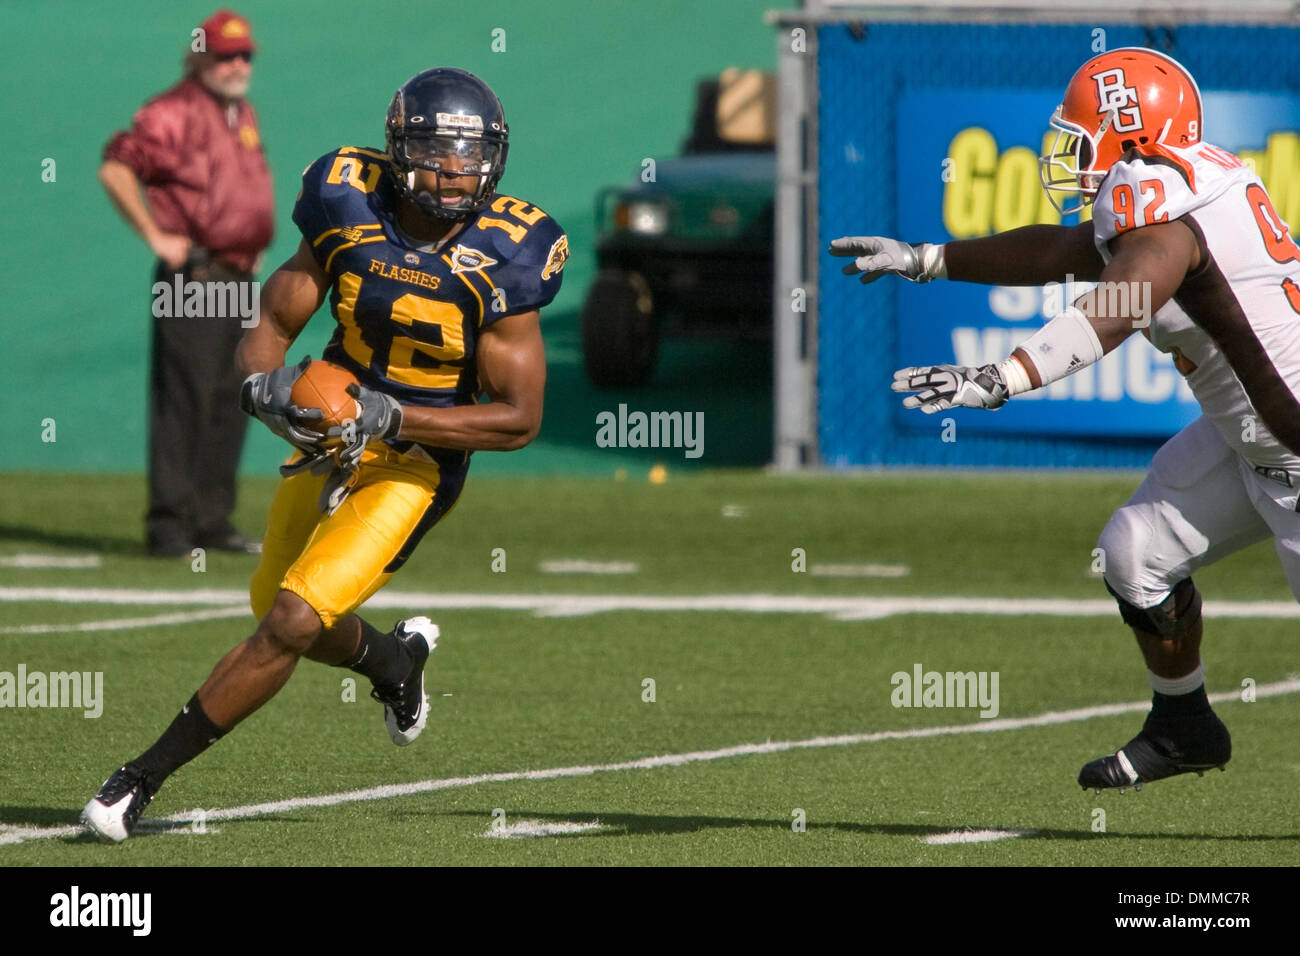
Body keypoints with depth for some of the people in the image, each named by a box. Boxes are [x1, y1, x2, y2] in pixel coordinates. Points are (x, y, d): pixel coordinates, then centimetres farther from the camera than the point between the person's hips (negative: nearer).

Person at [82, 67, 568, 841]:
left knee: (291, 624, -17)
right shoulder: (351, 209, -11)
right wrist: (267, 386, -29)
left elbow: (520, 419, -16)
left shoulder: (502, 256, -19)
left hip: (416, 462, -5)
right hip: (327, 438, 5)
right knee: (279, 612, 21)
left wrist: (392, 418, -26)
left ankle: (145, 777, -7)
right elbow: (270, 328, -5)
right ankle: (393, 659, 54)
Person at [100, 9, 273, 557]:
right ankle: (169, 523, -9)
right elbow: (115, 171, -16)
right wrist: (155, 237, -16)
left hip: (241, 279, 8)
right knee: (184, 397, -10)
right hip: (193, 280, -8)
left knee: (230, 404, 10)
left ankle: (212, 520, 16)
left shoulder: (244, 115, 18)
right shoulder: (174, 113, -9)